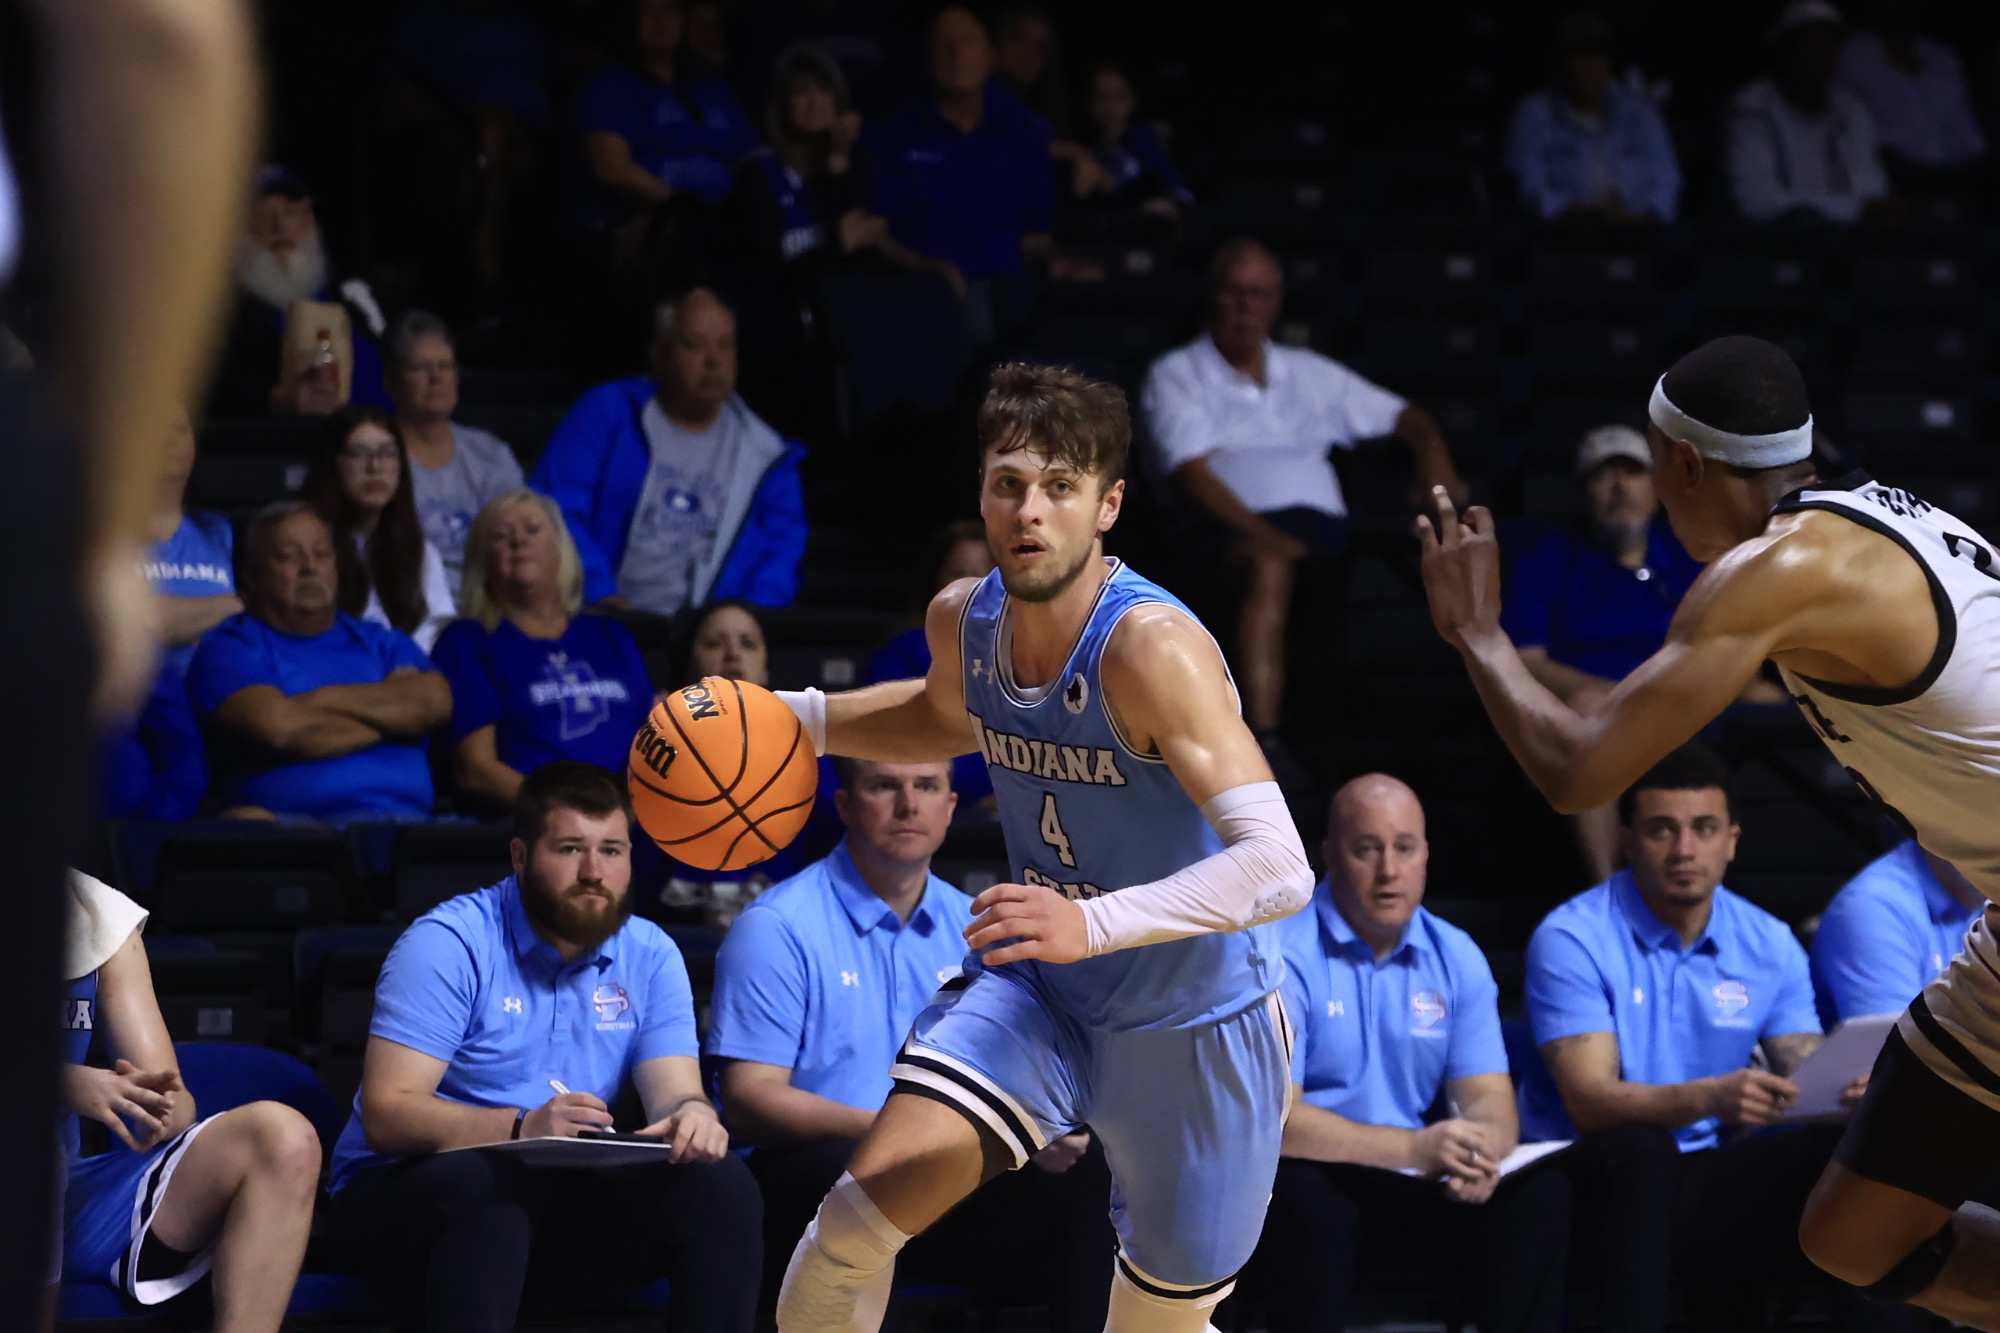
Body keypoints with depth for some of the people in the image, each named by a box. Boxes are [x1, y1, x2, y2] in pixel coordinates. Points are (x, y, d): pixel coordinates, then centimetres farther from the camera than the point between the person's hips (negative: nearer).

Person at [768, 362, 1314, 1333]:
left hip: (1194, 1024, -4)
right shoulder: (963, 619, -7)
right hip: (1035, 994, 5)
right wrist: (799, 720, 4)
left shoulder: (1150, 646, -29)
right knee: (861, 1216, -16)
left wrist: (1092, 924, -50)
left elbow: (1279, 870, -38)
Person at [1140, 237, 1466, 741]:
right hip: (1238, 529, -4)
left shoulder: (1309, 374, 28)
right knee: (1268, 566, -42)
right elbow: (1192, 471, -2)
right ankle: (1262, 742, -52)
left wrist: (1432, 454, 6)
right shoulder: (1176, 375, 14)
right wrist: (1260, 534, -19)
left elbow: (1403, 417, 32)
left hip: (1324, 528, 4)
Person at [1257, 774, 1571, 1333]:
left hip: (1419, 1184, 5)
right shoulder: (1282, 953, -10)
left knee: (1541, 1194, -19)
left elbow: (1490, 1100, 5)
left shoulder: (1455, 957, 9)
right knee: (1312, 1201, -37)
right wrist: (1413, 1148, -29)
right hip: (1315, 1177, -5)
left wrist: (1481, 1151, -22)